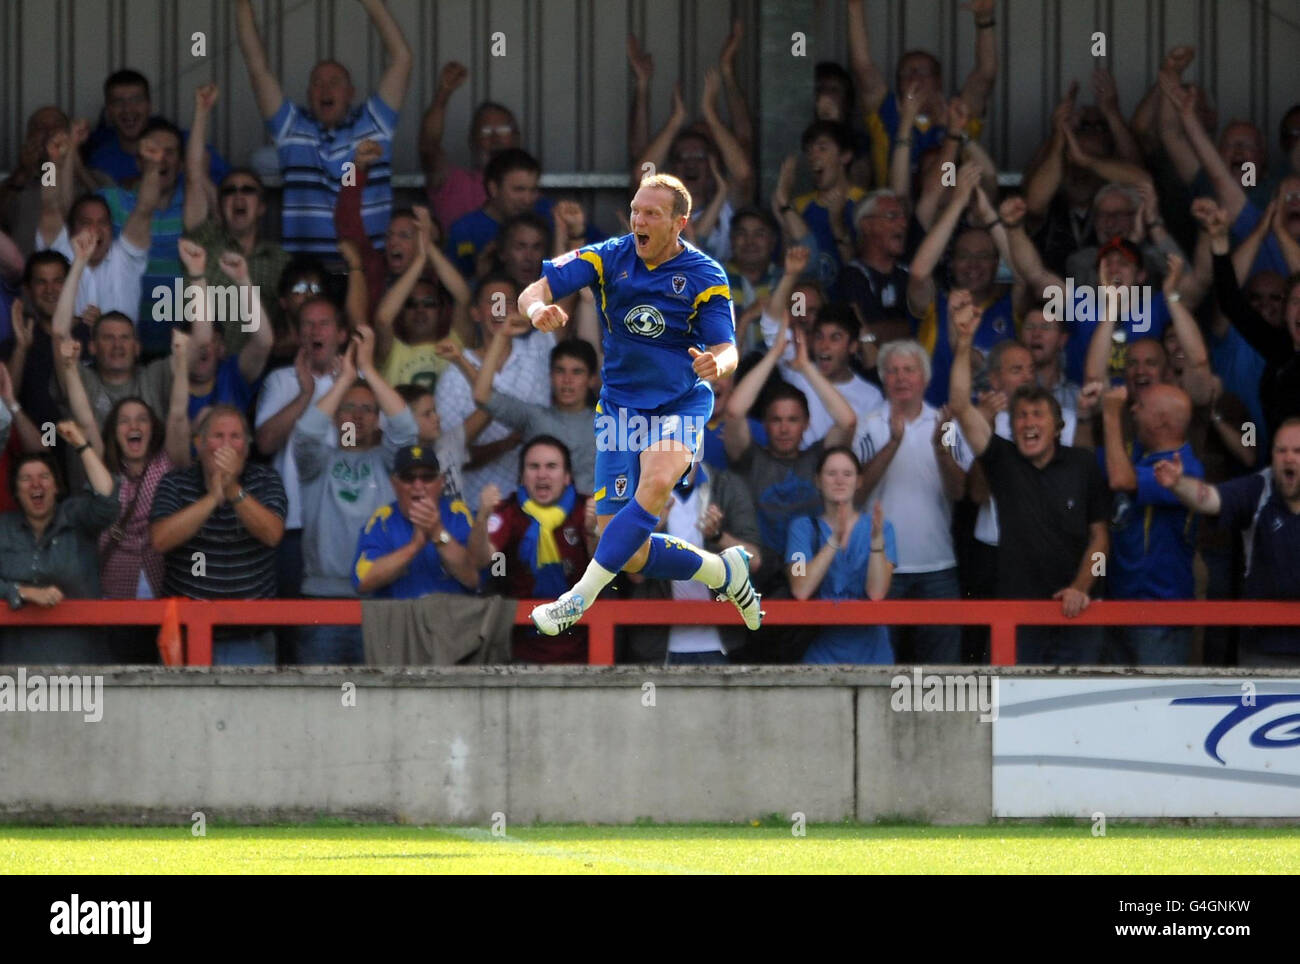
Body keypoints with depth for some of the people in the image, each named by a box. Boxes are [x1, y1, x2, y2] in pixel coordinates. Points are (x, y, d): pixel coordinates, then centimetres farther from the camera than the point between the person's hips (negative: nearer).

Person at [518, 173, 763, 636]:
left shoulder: (706, 276, -8)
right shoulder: (609, 257, -4)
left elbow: (727, 351, -11)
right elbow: (534, 290, -10)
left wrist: (716, 363, -36)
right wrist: (537, 308, -35)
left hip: (682, 405, -3)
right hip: (621, 406, 3)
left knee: (656, 481, -37)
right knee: (631, 555, -5)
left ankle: (582, 596, -35)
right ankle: (723, 571, 22)